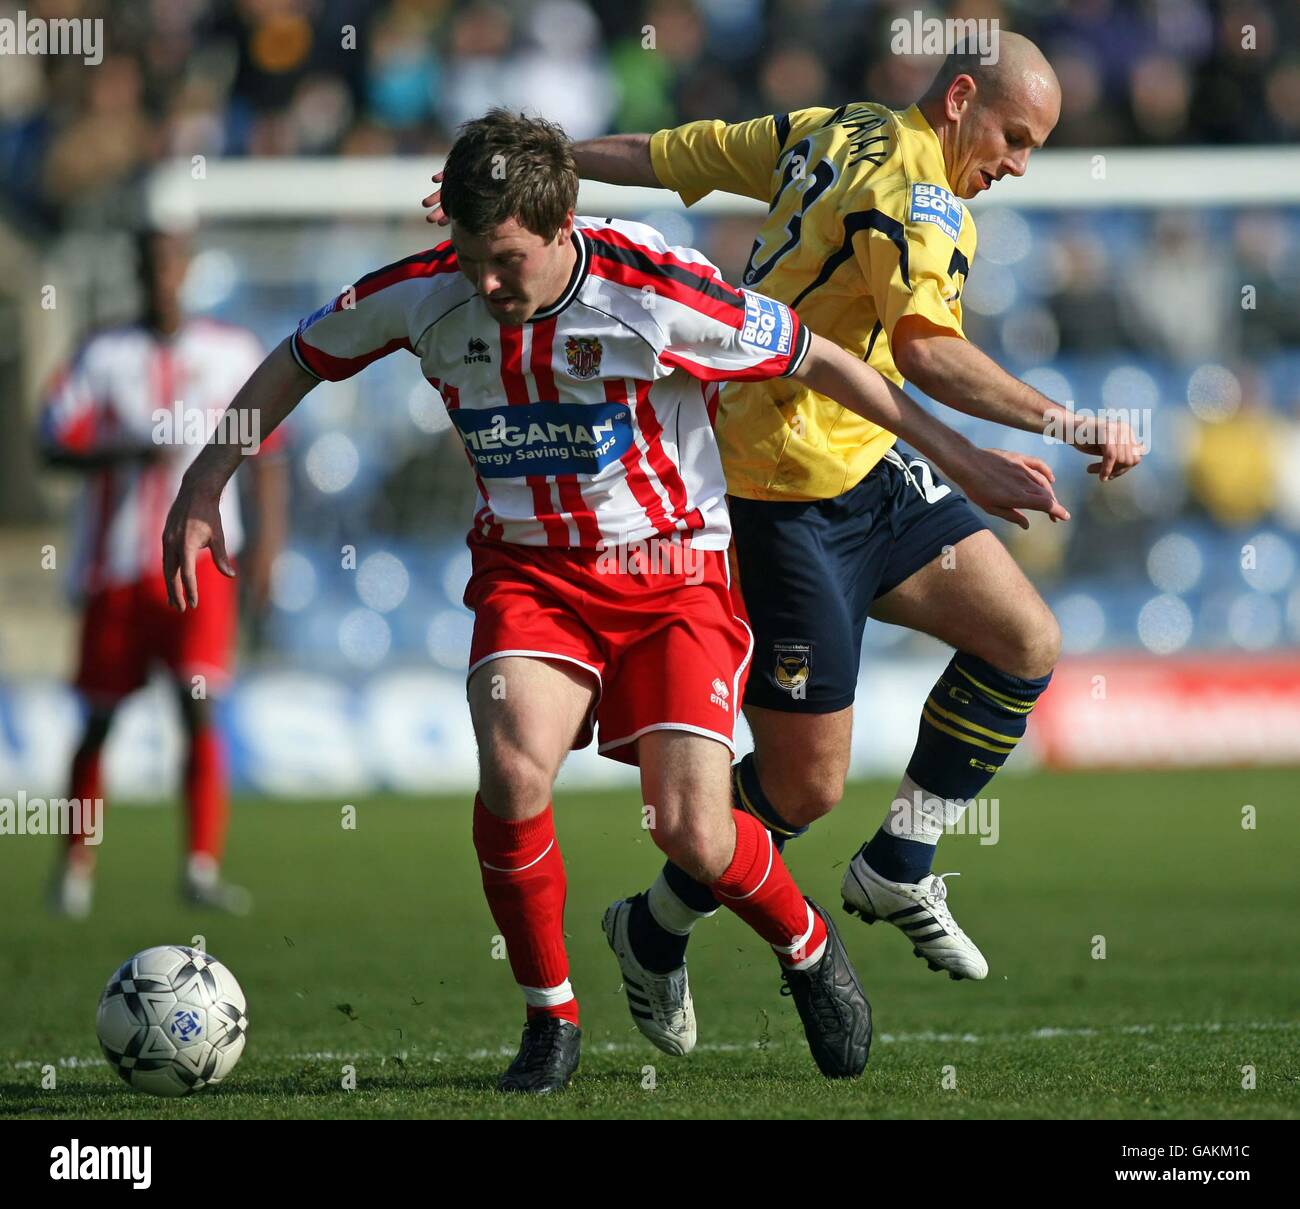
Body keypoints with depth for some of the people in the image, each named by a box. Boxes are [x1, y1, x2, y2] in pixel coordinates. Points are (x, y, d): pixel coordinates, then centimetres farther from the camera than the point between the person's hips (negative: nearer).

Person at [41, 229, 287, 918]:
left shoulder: (233, 355, 5)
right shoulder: (104, 356, 3)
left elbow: (266, 452, 12)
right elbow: (54, 444, -3)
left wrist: (268, 542, 3)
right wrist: (130, 451, -20)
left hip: (200, 557, -1)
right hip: (116, 563, 1)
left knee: (199, 707, -16)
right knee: (100, 719, 9)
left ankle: (201, 866, -18)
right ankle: (77, 864, 25)